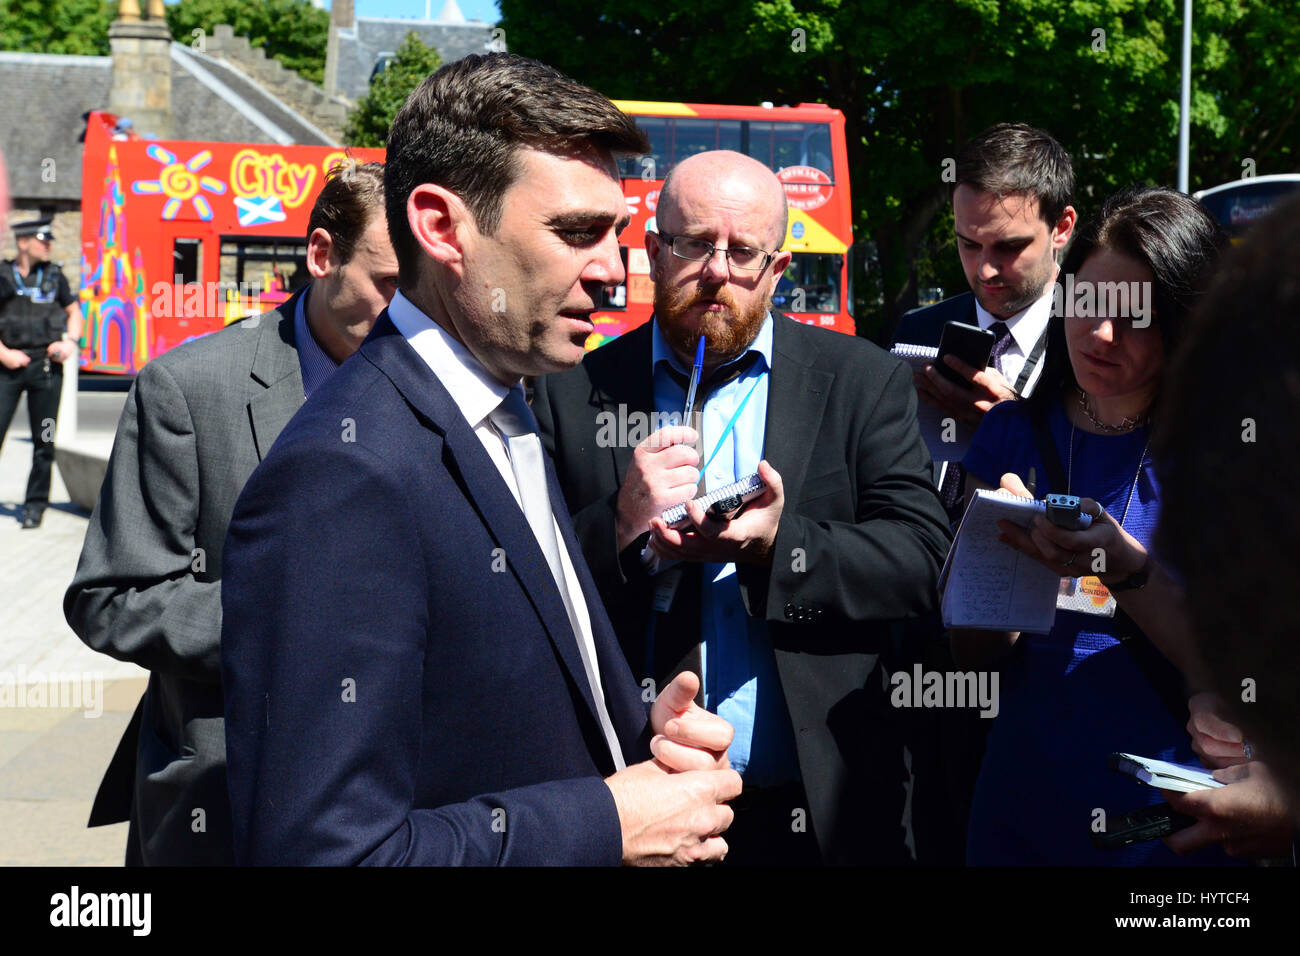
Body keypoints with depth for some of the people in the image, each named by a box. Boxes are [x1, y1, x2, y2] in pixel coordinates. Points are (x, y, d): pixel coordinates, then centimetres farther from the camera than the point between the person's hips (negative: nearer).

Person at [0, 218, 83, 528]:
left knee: (43, 440, 3)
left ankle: (35, 505, 13)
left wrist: (71, 342, 3)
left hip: (46, 364, 2)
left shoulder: (54, 275, 10)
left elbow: (73, 311, 20)